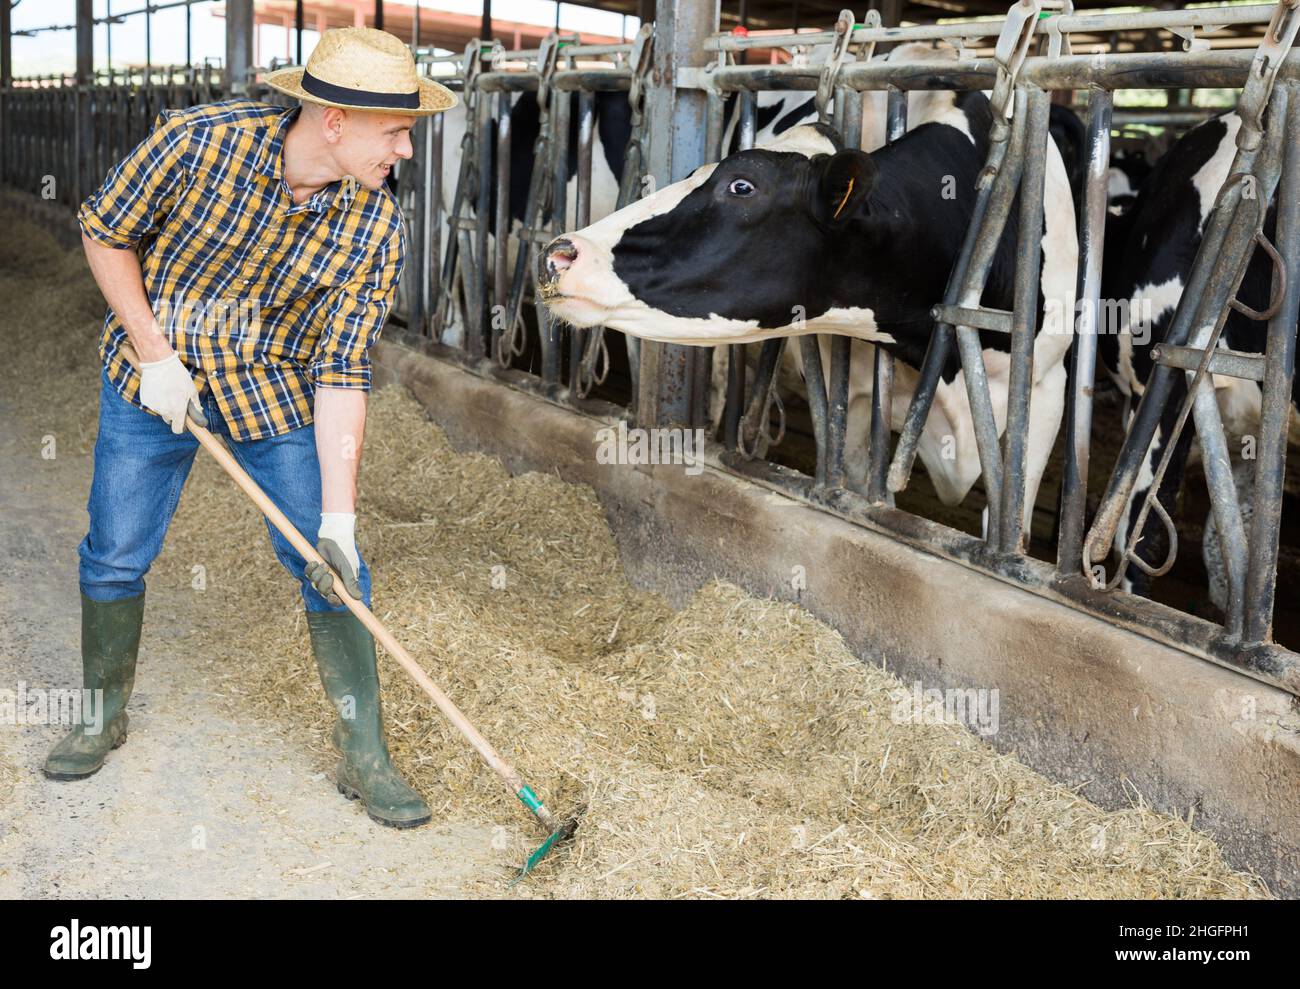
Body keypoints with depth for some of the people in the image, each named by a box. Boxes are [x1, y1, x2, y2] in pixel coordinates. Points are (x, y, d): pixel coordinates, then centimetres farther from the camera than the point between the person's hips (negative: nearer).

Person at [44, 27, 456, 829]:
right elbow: (105, 232, -9)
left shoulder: (376, 231, -19)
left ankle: (365, 755, 10)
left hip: (276, 396, 1)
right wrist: (155, 354, -14)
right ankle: (104, 716, 32)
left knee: (333, 571, -4)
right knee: (116, 555, 7)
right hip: (155, 376, 0)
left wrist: (339, 515, -23)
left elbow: (342, 376, -18)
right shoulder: (201, 139, -24)